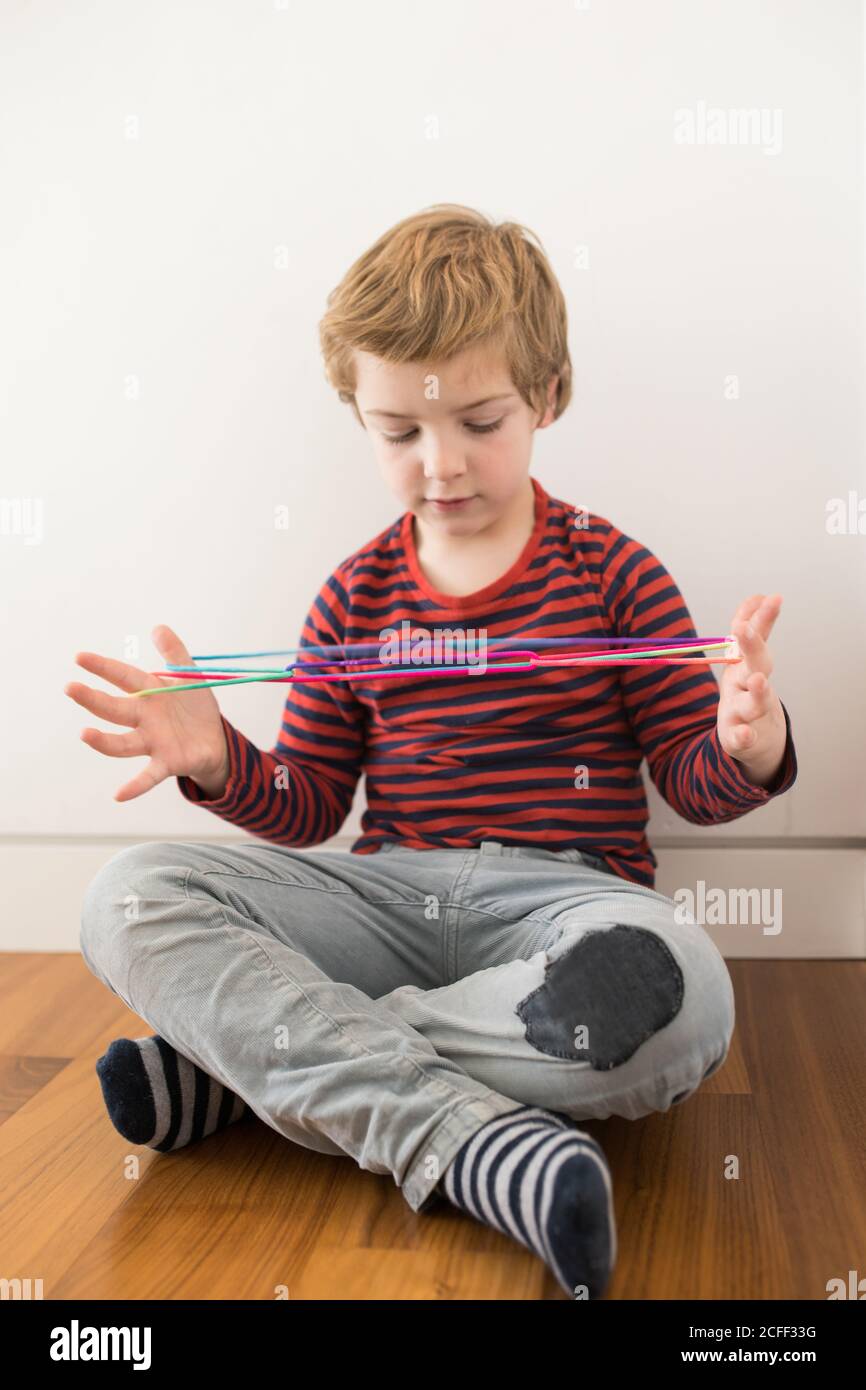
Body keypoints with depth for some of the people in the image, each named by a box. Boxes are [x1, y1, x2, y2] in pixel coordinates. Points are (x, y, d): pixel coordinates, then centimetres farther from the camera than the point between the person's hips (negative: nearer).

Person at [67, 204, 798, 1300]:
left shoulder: (611, 572, 4)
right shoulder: (354, 597, 11)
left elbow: (694, 781, 5)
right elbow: (307, 807, 13)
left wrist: (746, 751, -19)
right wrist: (217, 761, -7)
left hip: (558, 894, -2)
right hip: (389, 894, 2)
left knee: (675, 1007, -38)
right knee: (125, 900, -20)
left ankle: (249, 1058, -23)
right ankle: (467, 1135, -32)